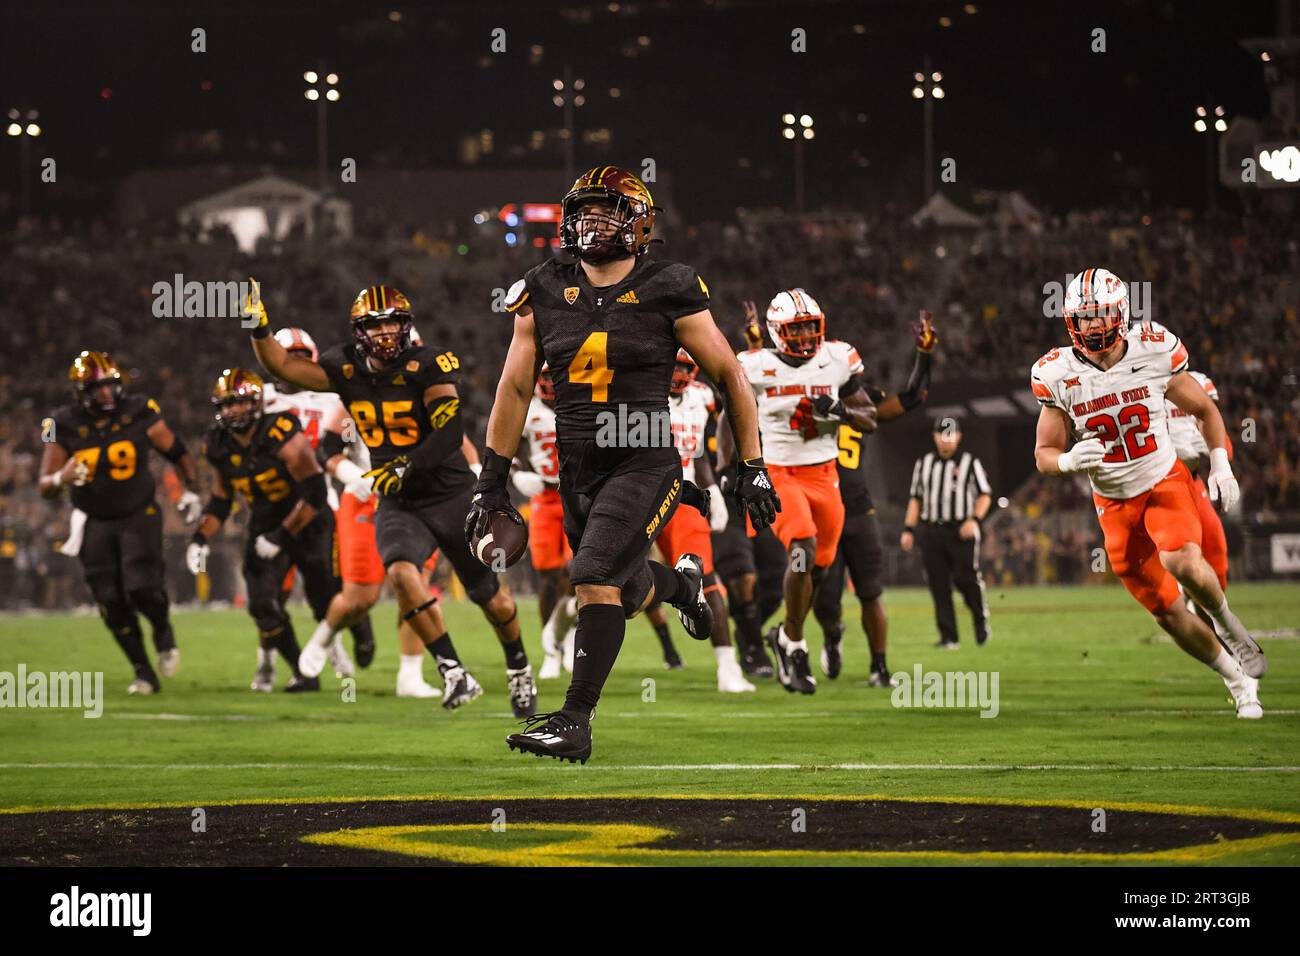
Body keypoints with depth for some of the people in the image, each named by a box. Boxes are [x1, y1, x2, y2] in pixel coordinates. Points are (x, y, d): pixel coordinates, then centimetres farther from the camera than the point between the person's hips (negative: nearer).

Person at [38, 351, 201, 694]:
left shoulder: (139, 413, -11)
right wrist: (62, 478, -29)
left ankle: (164, 633, 15)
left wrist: (189, 490, -7)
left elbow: (178, 452, 4)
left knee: (142, 588, -19)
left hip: (139, 515, -2)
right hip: (95, 522, 2)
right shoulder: (65, 425, -11)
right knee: (112, 603, 2)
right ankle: (144, 673, 17)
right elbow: (44, 485, -7)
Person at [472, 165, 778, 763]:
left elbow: (729, 376, 2)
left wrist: (752, 467, 2)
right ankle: (683, 581, 53)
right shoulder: (545, 293, 4)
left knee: (598, 579, -21)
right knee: (628, 595, 17)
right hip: (577, 468, 5)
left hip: (645, 463, -5)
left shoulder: (668, 293, -7)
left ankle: (575, 722, -17)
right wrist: (491, 480, 9)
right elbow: (515, 389, 11)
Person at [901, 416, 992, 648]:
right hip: (931, 531, 3)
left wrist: (974, 519, -11)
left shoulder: (970, 463, 4)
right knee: (939, 585, -1)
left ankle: (981, 620, 13)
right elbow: (916, 498, 18)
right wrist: (908, 529, 10)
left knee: (966, 579, -10)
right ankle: (948, 636, 2)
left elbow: (985, 496, 4)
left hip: (961, 531, -3)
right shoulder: (923, 464, 14)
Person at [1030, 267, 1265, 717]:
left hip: (1164, 481, -2)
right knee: (1169, 613, 4)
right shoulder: (1060, 376, -11)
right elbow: (1043, 455, -2)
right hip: (1114, 502, 2)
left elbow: (1205, 410, 4)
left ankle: (1227, 625, -2)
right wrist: (1069, 461, -25)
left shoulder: (1154, 354, -13)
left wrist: (1221, 466, -7)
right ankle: (1239, 681, 23)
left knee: (1183, 564, -32)